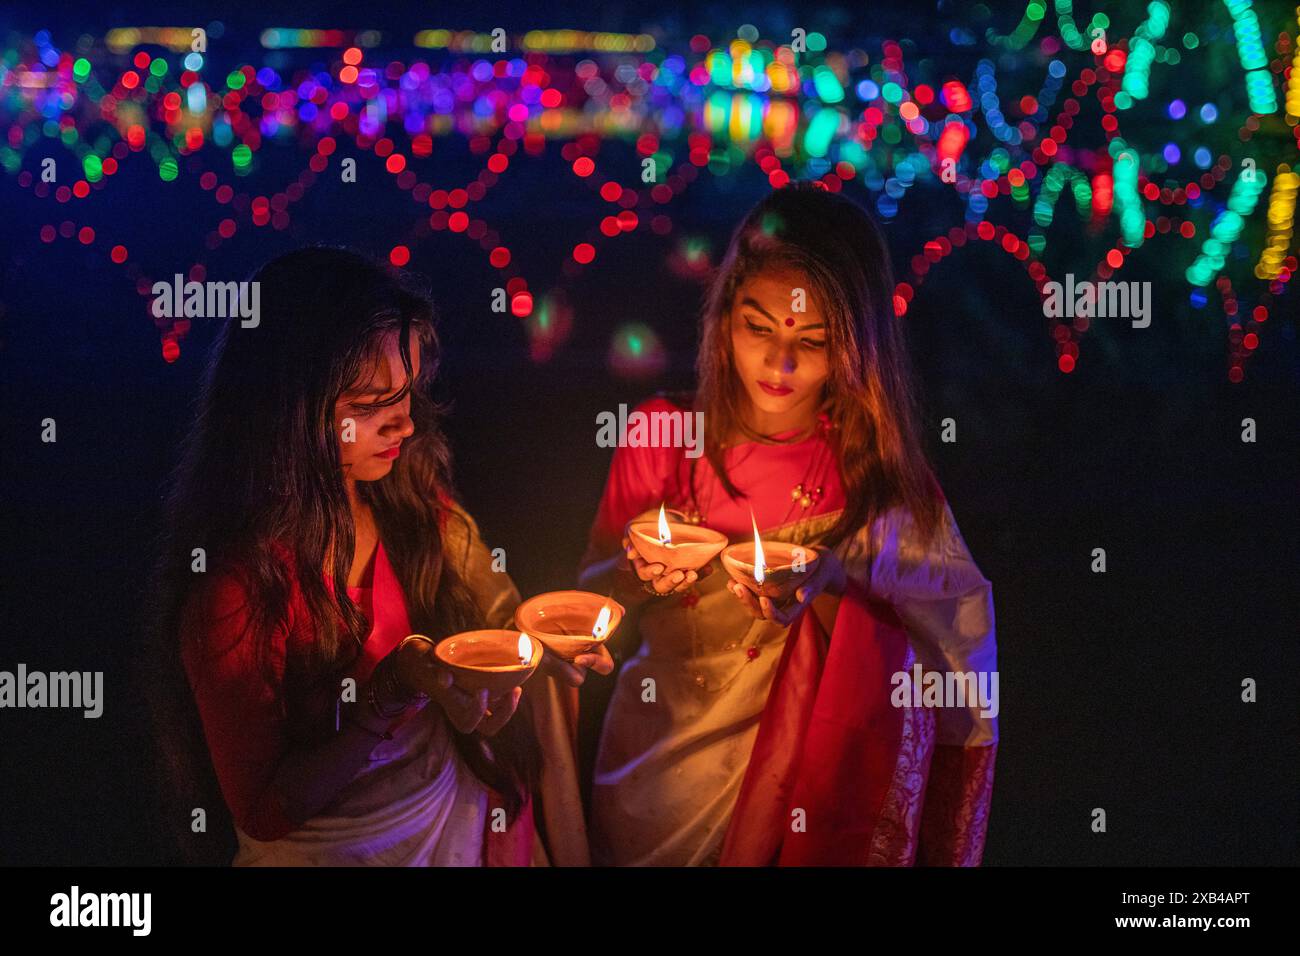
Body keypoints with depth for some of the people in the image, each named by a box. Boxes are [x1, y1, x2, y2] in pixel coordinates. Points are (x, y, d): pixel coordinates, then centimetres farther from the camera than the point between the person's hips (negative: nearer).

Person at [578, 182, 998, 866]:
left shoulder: (878, 472, -5)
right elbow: (595, 595, 7)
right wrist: (641, 574, -14)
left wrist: (826, 584, -23)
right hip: (657, 750, -1)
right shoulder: (664, 435, -3)